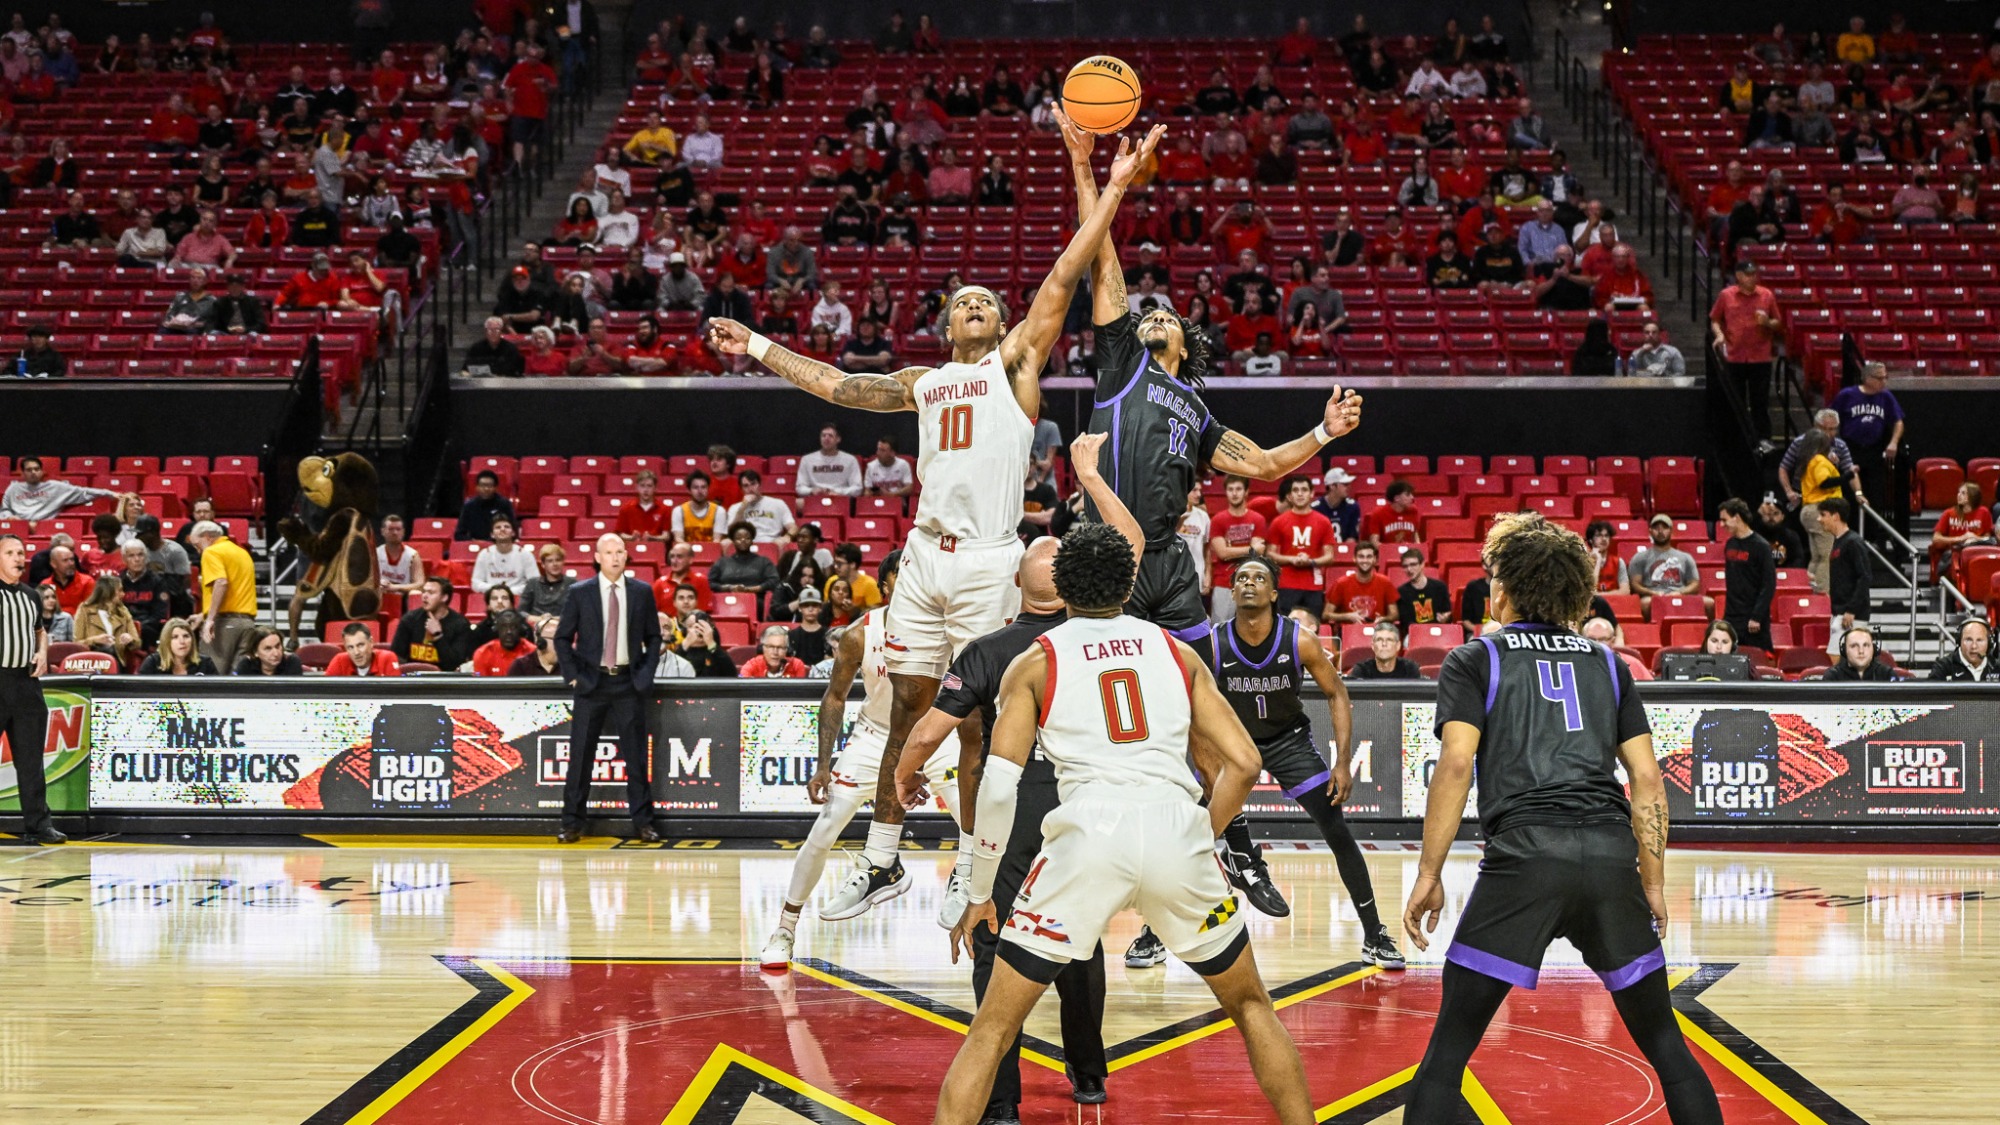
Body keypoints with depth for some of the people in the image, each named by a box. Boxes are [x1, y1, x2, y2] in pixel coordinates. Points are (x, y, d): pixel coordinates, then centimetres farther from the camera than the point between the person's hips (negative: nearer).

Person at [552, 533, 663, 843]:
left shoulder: (642, 592, 4)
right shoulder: (580, 593, 0)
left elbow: (653, 637, 10)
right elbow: (562, 638, 4)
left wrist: (646, 674, -1)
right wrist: (573, 675, -4)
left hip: (629, 683, 1)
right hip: (591, 681, -1)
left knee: (636, 754, 3)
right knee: (580, 754, 2)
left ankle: (642, 822, 10)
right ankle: (572, 823, 8)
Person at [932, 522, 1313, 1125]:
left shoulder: (1034, 662, 13)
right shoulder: (1176, 652, 20)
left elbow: (999, 784, 2)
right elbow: (1243, 765, 13)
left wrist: (979, 895, 10)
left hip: (1088, 834, -2)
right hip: (1175, 828, 2)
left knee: (993, 1028, 9)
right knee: (1251, 1005, 25)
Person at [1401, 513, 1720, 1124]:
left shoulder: (1473, 660, 12)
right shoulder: (1607, 663, 21)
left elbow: (1456, 763, -2)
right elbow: (1647, 779, 15)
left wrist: (1428, 876, 0)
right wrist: (1653, 883, 19)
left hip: (1523, 856, -3)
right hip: (1613, 857, 3)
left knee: (1449, 1047, 3)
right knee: (1663, 1040, 13)